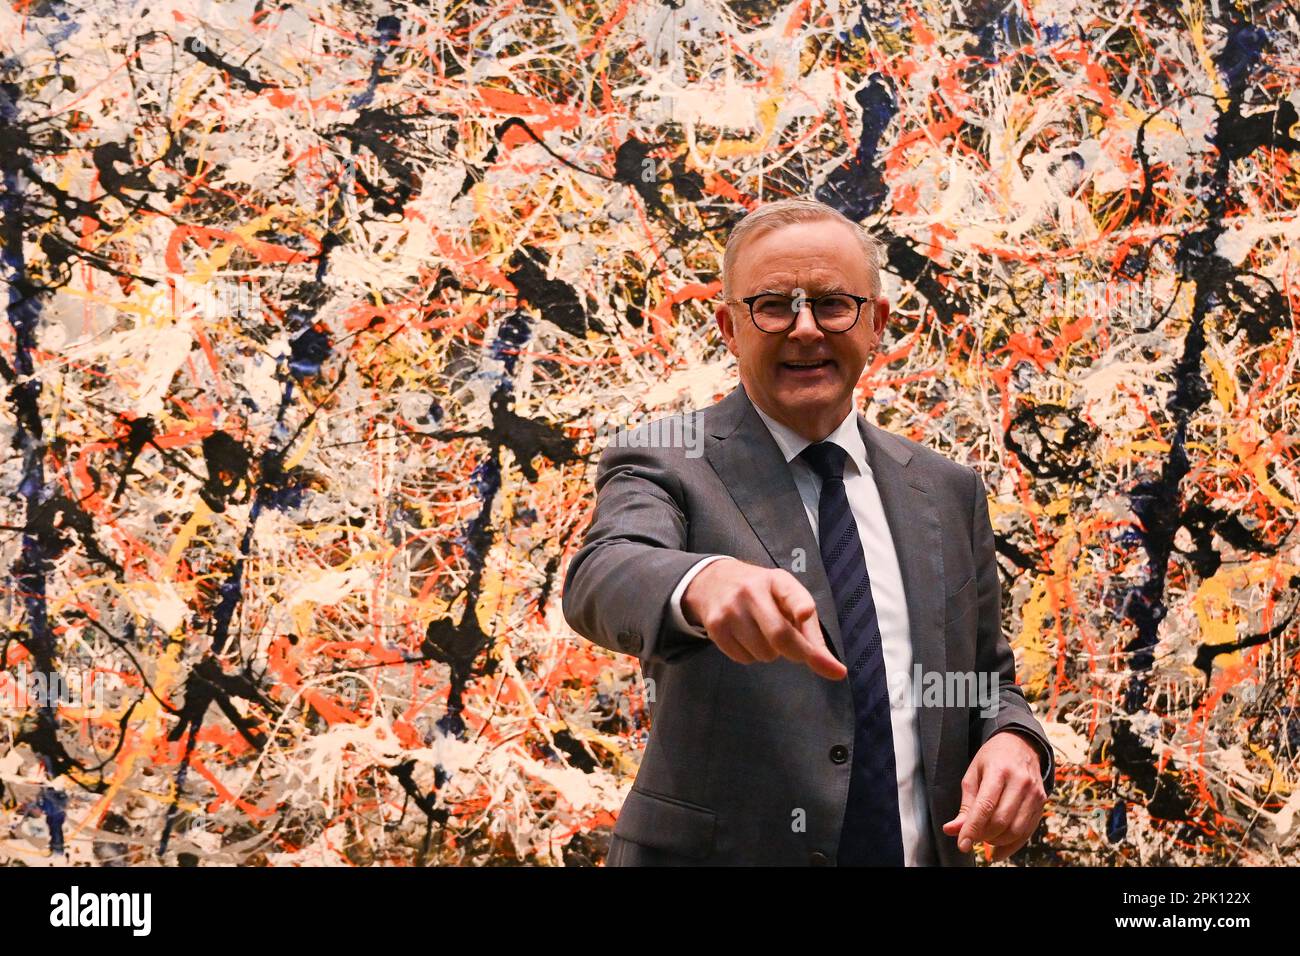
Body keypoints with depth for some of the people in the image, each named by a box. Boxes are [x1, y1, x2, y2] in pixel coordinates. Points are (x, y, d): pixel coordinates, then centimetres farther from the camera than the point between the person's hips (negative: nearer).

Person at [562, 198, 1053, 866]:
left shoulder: (948, 492, 4)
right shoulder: (662, 465, -8)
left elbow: (986, 684, 10)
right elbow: (603, 576, -28)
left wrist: (1014, 740, -12)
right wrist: (703, 581, -49)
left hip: (925, 854, 4)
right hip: (721, 851, -3)